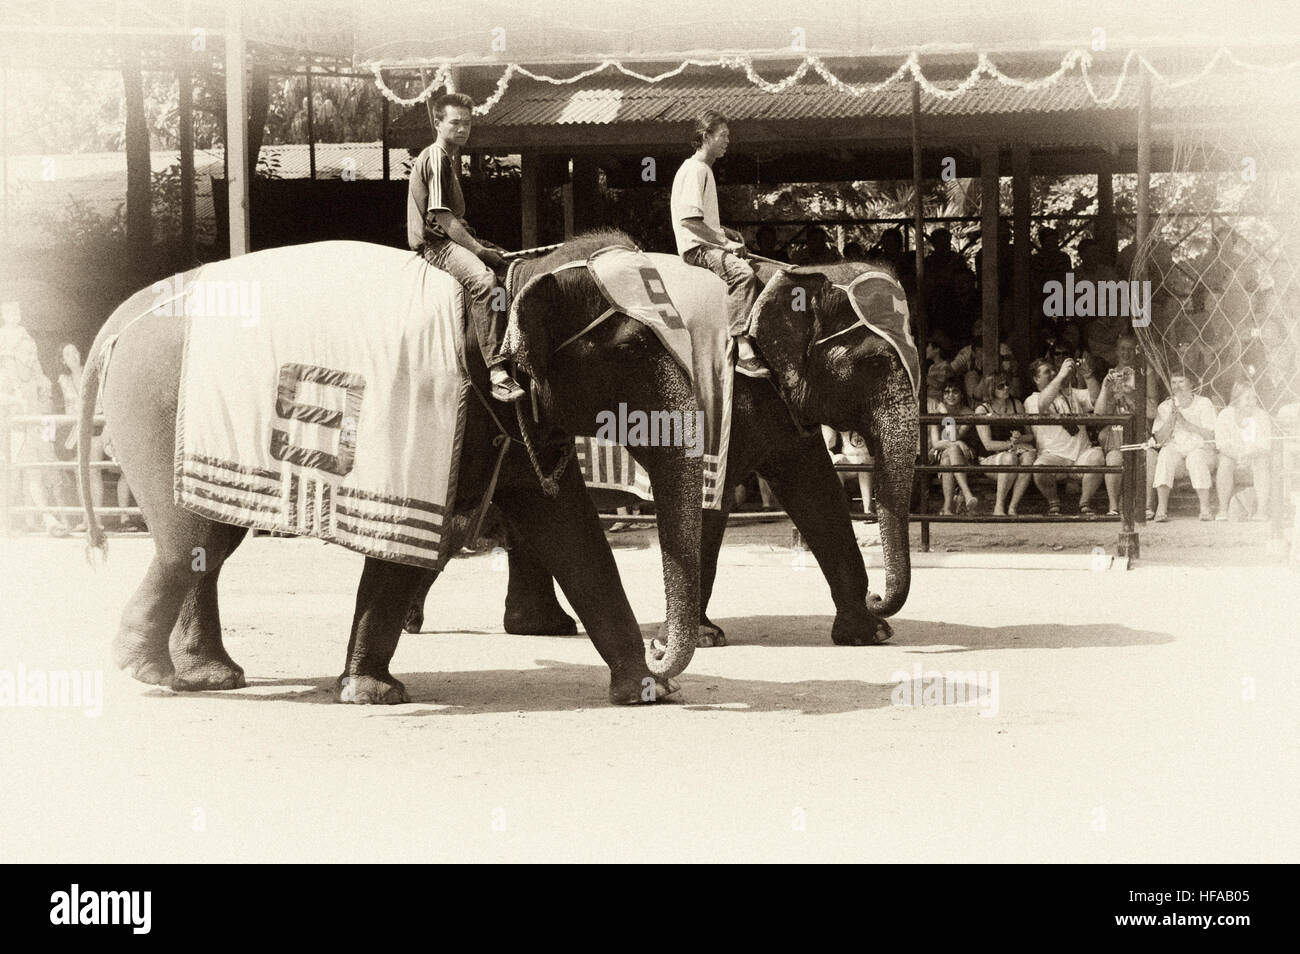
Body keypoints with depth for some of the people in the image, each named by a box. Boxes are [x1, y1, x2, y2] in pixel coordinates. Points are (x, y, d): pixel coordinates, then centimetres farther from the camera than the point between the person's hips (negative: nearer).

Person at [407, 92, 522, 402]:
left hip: (455, 238, 11)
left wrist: (480, 245, 13)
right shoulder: (435, 158, -13)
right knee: (484, 279, -35)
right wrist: (479, 250, -19)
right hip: (435, 243, -11)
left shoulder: (452, 157, 19)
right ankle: (497, 373, -45)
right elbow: (443, 218, -19)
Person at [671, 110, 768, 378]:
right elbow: (689, 220, -21)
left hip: (709, 245, 11)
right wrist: (724, 242, -18)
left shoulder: (705, 169, 20)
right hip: (697, 248, -11)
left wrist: (725, 232, 13)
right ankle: (743, 351, -40)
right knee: (742, 273, -32)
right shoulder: (693, 169, -12)